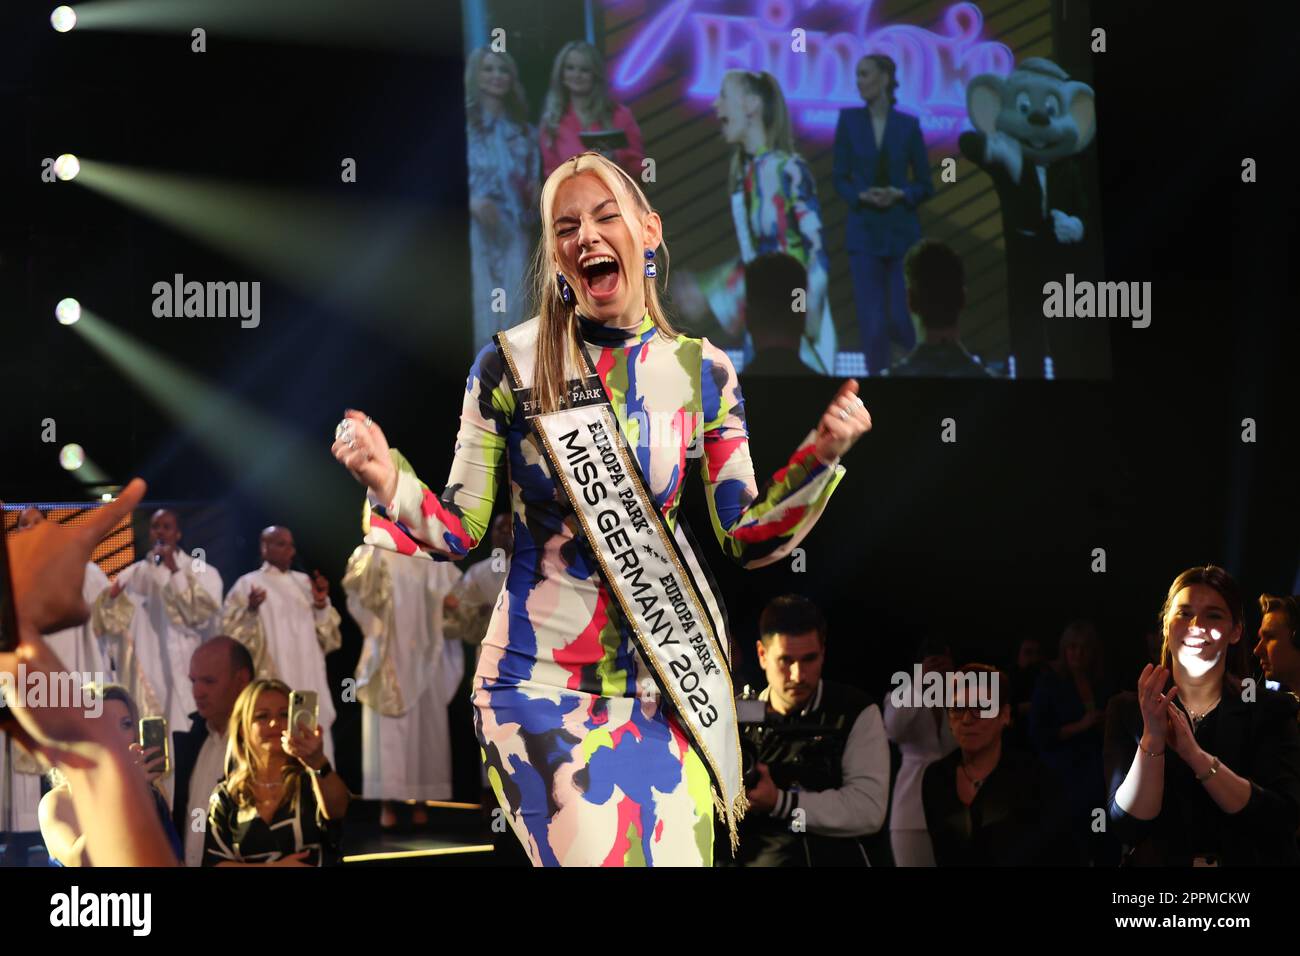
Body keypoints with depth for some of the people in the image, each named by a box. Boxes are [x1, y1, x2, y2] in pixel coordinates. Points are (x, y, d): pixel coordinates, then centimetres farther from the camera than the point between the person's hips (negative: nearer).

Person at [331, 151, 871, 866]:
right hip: (542, 688, -2)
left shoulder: (702, 373, 2)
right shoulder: (510, 366, -5)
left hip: (669, 685, 3)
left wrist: (820, 458, -8)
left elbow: (747, 539, 5)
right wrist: (387, 481, -20)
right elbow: (460, 531, -2)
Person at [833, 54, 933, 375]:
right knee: (872, 322, -3)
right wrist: (862, 196, -15)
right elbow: (840, 179, 4)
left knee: (902, 320, -2)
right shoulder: (849, 120, 3)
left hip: (902, 231, -1)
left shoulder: (908, 125, 1)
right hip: (863, 231, 1)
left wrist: (899, 194, -14)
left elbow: (924, 185, 5)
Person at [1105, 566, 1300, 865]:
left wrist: (1195, 755, -17)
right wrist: (1152, 739, -17)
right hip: (1157, 871, 0)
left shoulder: (1271, 711, 3)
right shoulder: (1127, 711, 5)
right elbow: (1126, 826, -4)